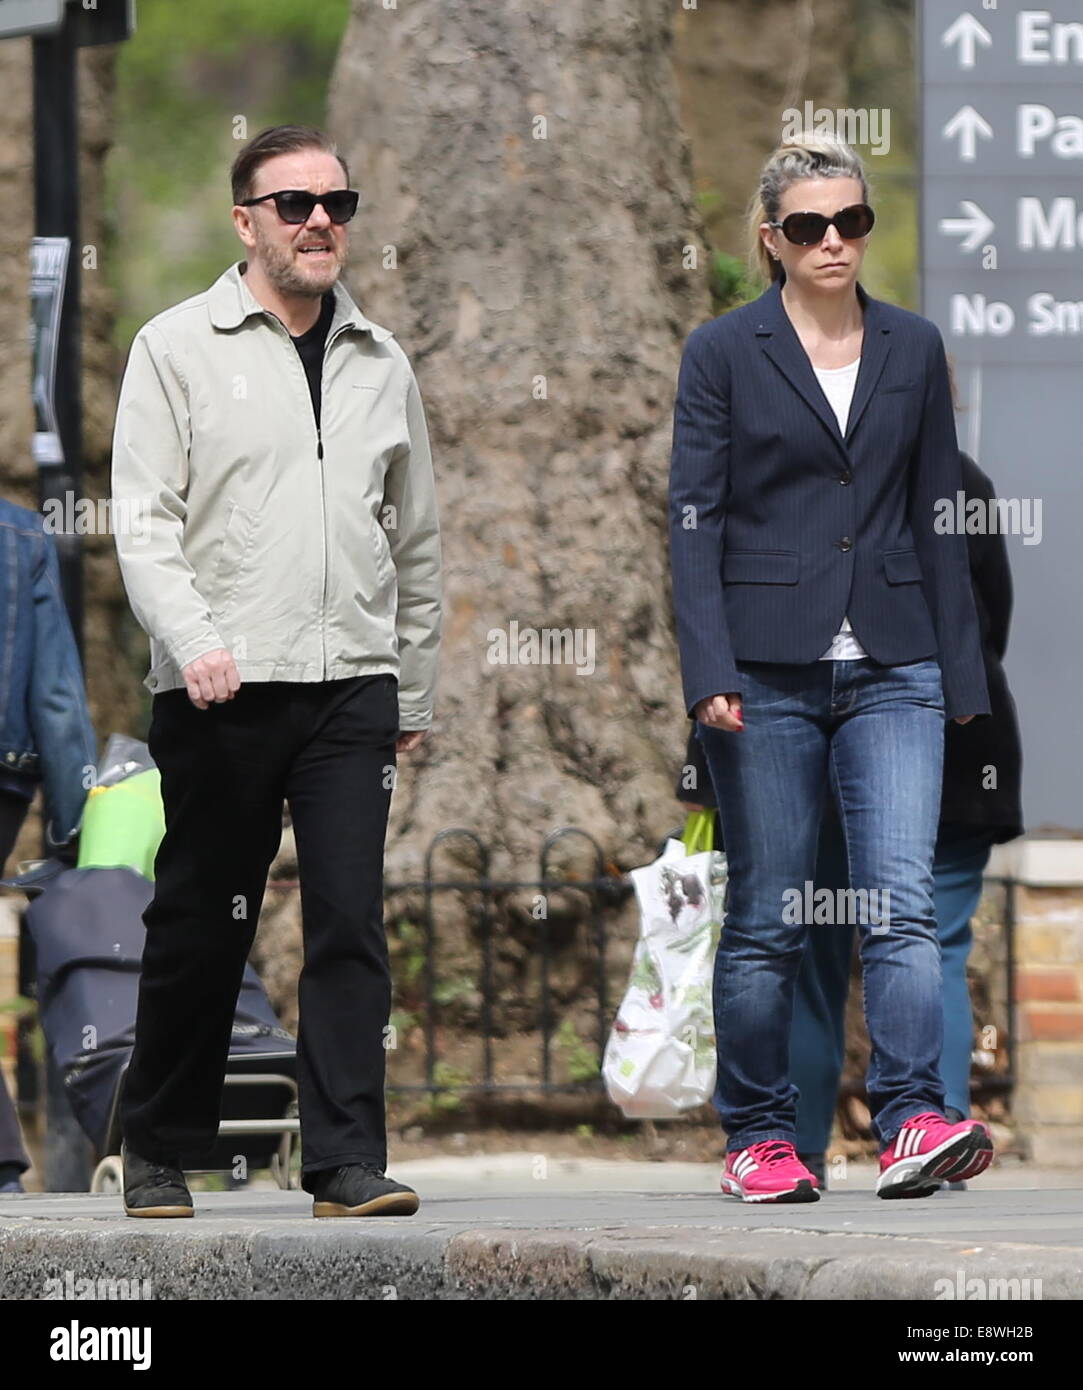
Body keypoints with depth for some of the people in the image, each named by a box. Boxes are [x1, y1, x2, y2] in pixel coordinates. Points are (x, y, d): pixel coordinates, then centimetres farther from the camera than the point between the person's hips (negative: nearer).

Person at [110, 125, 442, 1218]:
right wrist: (192, 640, -20)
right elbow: (144, 521, -5)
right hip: (221, 690, -3)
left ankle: (347, 1163, -7)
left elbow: (415, 540, 21)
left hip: (352, 686, 3)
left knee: (350, 922, -7)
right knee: (200, 925, 4)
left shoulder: (380, 364, 15)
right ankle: (157, 1150, 19)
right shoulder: (178, 348, 2)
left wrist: (414, 691, 19)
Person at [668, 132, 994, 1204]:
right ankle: (758, 1137, 11)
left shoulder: (913, 350, 11)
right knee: (766, 918, 2)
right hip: (768, 670, -2)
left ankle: (912, 1124, -19)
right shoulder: (724, 353, 3)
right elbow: (693, 521, -1)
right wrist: (708, 672, -11)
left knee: (900, 900, -12)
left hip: (890, 671, 2)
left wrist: (959, 672, 10)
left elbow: (936, 520, 14)